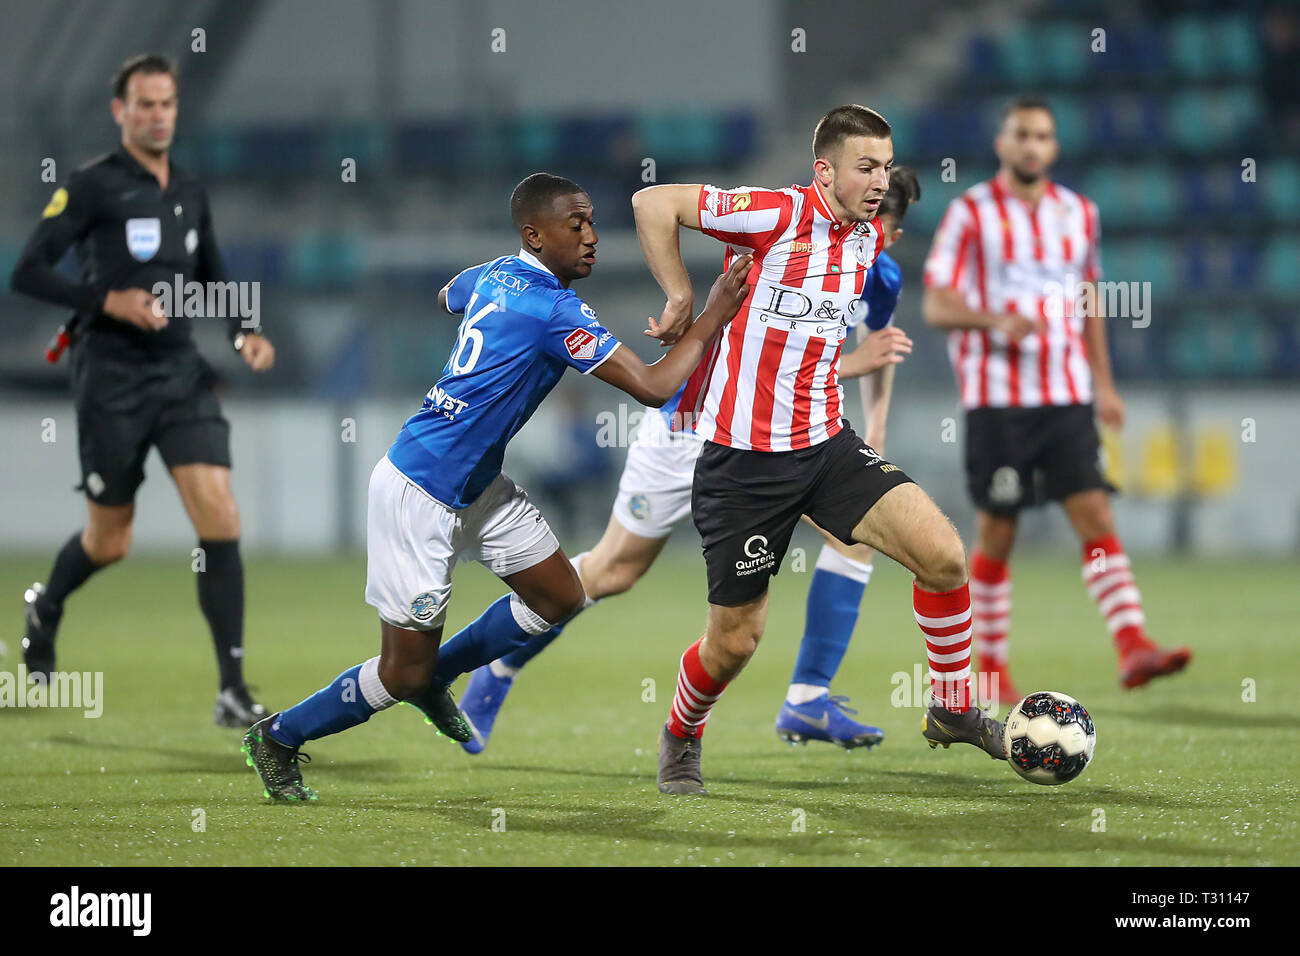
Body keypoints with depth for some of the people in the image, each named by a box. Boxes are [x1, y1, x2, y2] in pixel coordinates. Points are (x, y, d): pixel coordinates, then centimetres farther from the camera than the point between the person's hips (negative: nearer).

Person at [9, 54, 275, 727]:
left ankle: (232, 690, -12)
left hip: (183, 374, 4)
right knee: (109, 542, 7)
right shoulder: (93, 186, -7)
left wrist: (246, 332, 8)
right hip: (113, 381, -4)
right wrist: (108, 301, -21)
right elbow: (27, 273, -10)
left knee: (220, 517, -12)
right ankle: (45, 608, 42)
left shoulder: (190, 193, 11)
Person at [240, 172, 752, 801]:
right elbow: (651, 388, -23)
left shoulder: (493, 276, 4)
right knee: (404, 674, -2)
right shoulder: (553, 309, -23)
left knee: (560, 597, 14)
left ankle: (429, 676, 29)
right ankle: (277, 738, 18)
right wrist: (712, 319, -16)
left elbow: (447, 296, 30)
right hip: (418, 493, -10)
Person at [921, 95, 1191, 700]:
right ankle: (990, 666, 14)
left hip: (1067, 397, 3)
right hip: (996, 397, -3)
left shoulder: (1079, 213, 12)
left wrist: (1103, 384, 19)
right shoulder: (970, 213, -1)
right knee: (996, 536, 1)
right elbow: (935, 305, -5)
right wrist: (996, 320, -24)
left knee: (1097, 517, -9)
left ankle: (1133, 648, -19)